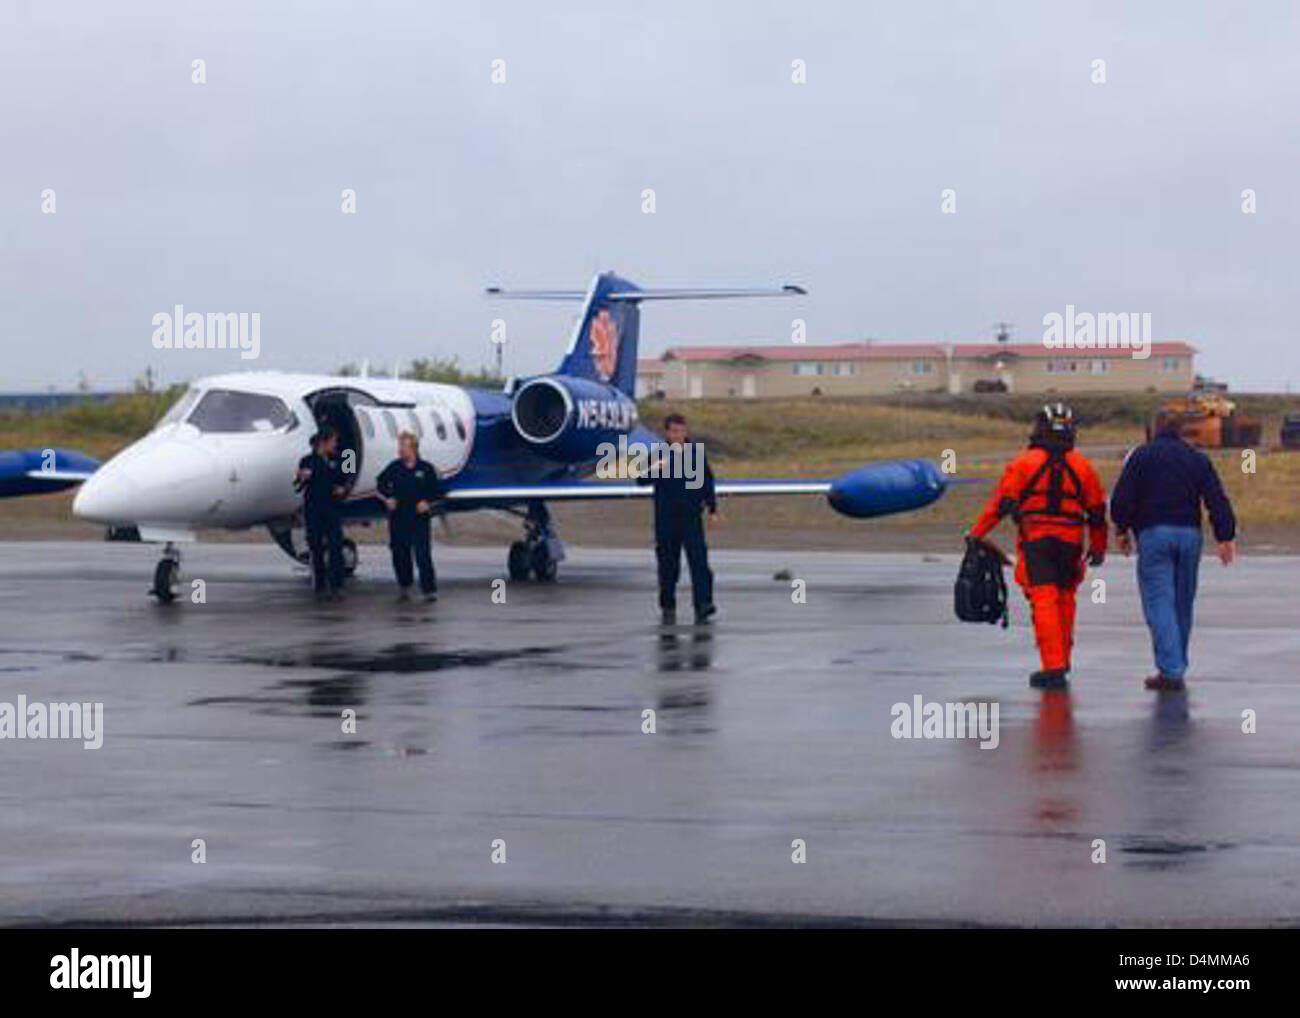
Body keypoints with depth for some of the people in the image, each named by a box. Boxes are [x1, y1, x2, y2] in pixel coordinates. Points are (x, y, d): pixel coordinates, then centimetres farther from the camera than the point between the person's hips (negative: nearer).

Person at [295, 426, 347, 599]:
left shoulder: (335, 462, 10)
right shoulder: (308, 461, 0)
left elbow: (343, 482, 20)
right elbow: (299, 487, -1)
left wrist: (343, 489, -1)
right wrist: (302, 479, -21)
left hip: (333, 510, 2)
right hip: (313, 511, -2)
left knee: (335, 548, -9)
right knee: (317, 549, 2)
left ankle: (335, 586, -8)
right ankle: (320, 586, 9)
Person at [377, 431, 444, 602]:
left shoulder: (426, 469, -1)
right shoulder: (394, 467, 6)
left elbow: (437, 491, 4)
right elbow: (381, 484, 18)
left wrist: (427, 502, -11)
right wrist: (387, 498, 3)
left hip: (419, 518, -3)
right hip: (398, 518, 3)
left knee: (422, 554, -8)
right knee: (399, 554, 7)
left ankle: (429, 590, -6)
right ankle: (404, 586, 23)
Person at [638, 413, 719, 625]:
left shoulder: (697, 454, 5)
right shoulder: (659, 455, 1)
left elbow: (707, 481, 14)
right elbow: (641, 480, -9)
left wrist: (712, 509, 13)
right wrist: (655, 470, -29)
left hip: (691, 516, 0)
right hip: (665, 520, 0)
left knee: (698, 559, -11)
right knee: (667, 564, 5)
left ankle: (703, 604, -16)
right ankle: (668, 608, 14)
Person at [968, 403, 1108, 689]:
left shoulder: (1024, 463, -3)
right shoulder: (1081, 466, 6)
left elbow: (1001, 504, -4)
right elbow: (1097, 511, 11)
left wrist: (976, 534, 4)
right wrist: (1098, 547, 23)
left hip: (1035, 540, -3)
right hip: (1070, 541, 3)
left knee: (1043, 602, -7)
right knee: (1064, 601, 15)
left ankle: (1053, 667, -15)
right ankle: (1061, 662, 26)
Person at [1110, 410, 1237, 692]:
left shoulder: (1141, 456, 1)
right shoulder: (1198, 459, 11)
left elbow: (1122, 498, -4)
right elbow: (1217, 500, 5)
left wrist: (1122, 530, 8)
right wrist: (1226, 537, 5)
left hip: (1154, 534, -4)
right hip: (1190, 534, 4)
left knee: (1159, 603, -7)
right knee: (1183, 604, 13)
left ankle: (1170, 671, -17)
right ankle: (1178, 667, 19)